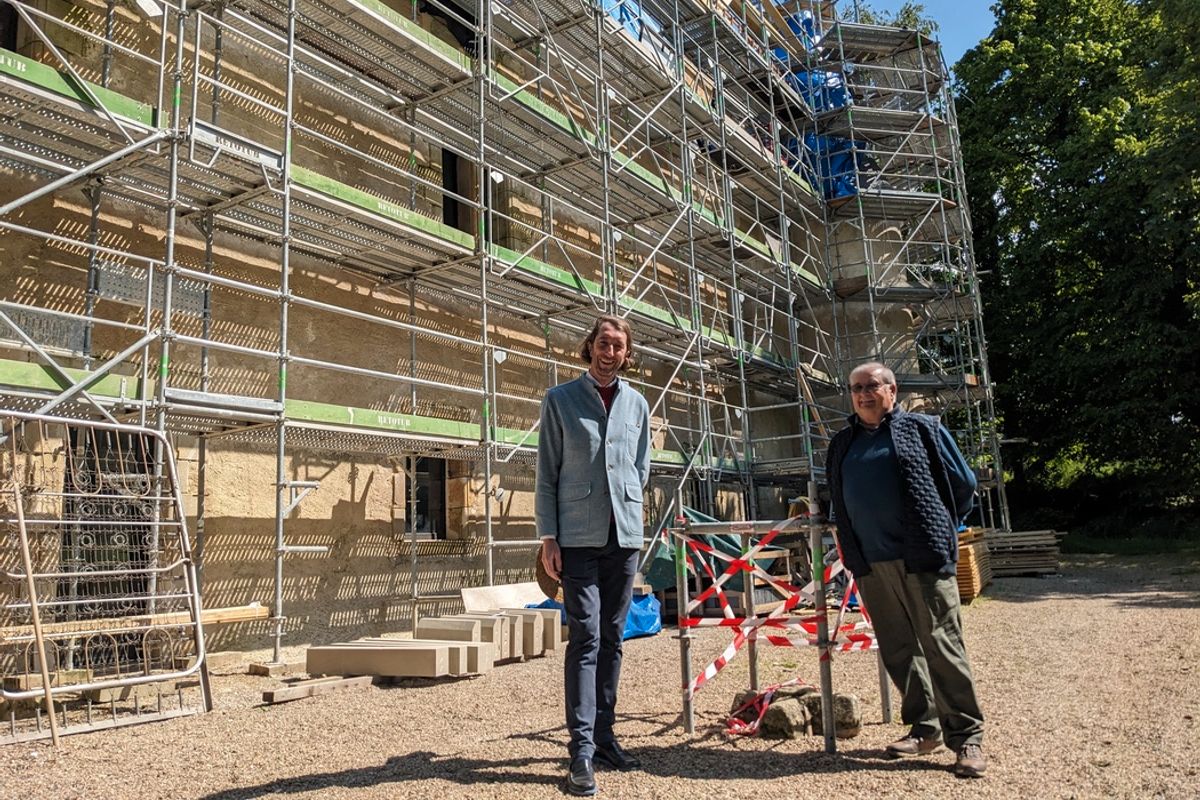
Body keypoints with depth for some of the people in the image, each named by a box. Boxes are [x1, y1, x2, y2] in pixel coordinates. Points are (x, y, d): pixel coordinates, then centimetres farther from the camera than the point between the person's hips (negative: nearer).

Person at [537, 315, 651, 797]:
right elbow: (546, 474, -1)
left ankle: (603, 734, 20)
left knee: (612, 639, 9)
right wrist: (548, 537, -6)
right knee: (585, 638, -8)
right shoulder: (559, 400, 2)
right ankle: (582, 750, -3)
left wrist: (627, 511, 11)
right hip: (578, 537, -4)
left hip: (624, 536, 4)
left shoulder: (637, 404, 11)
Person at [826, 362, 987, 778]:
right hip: (871, 563, 5)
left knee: (941, 644, -3)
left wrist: (939, 529, 10)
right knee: (897, 650, 9)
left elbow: (963, 482, 6)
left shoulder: (921, 428, 3)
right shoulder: (842, 444, 14)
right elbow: (839, 501, 23)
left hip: (923, 557, -4)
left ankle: (967, 736, 8)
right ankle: (924, 728, 22)